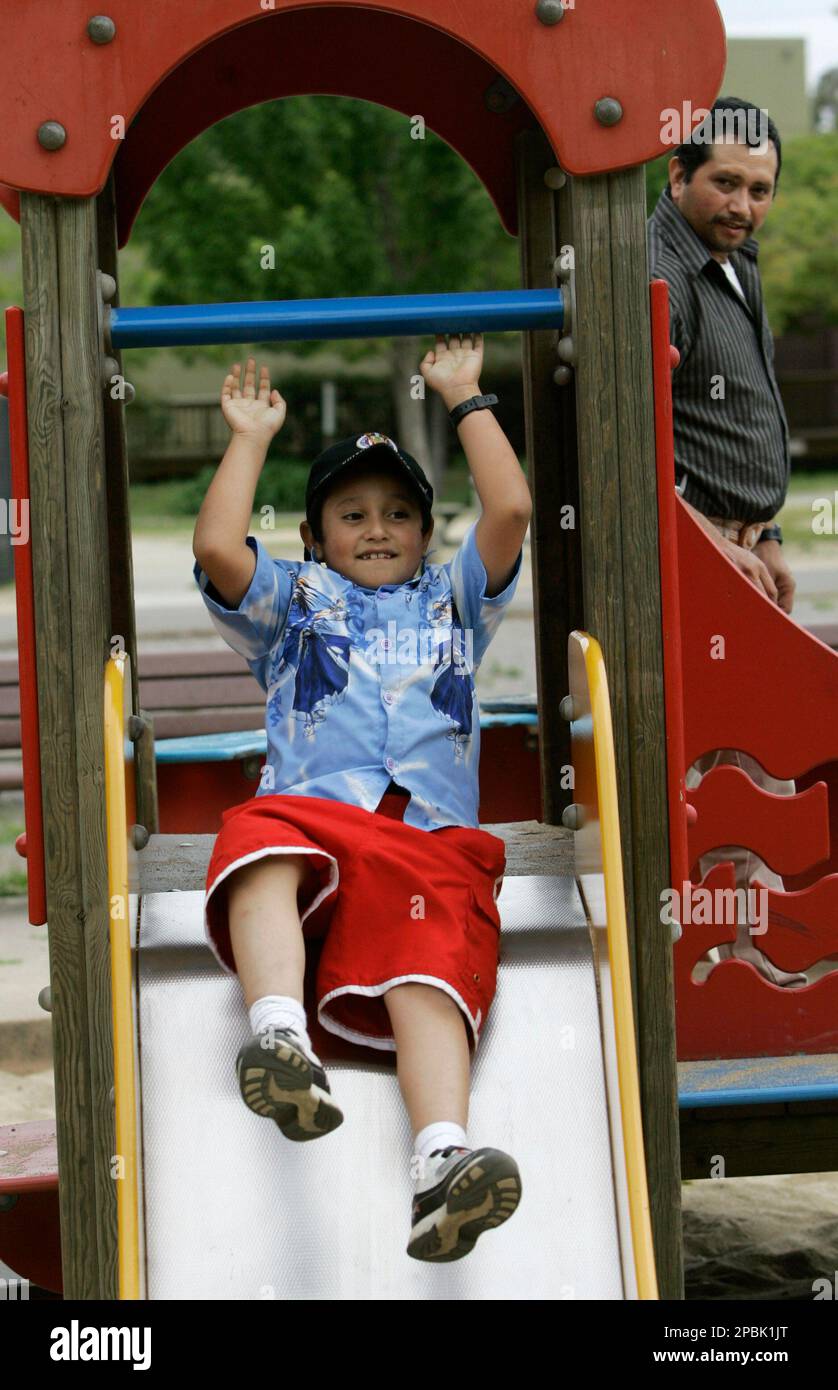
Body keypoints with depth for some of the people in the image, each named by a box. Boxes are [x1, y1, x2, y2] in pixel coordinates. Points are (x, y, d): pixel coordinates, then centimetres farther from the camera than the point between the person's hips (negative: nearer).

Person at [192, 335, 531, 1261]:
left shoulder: (452, 600, 35)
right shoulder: (293, 602, 32)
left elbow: (510, 510, 19)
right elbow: (216, 548, 12)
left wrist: (464, 399, 28)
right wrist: (251, 436, 23)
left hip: (432, 835, 1)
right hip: (310, 809, 0)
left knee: (430, 975, -30)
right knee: (262, 842, -40)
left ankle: (441, 1163, -54)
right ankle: (280, 1037, -62)